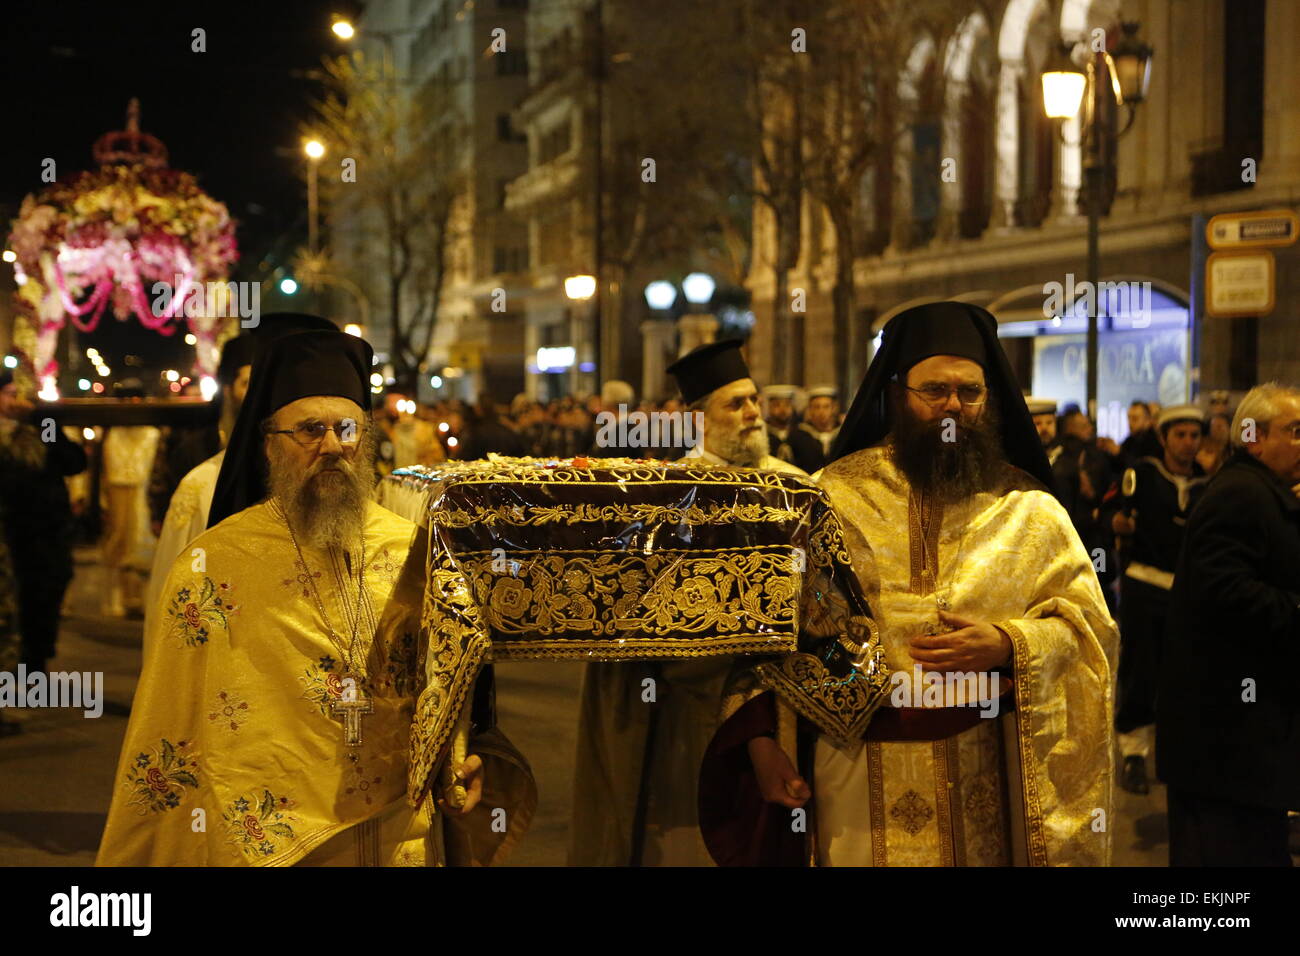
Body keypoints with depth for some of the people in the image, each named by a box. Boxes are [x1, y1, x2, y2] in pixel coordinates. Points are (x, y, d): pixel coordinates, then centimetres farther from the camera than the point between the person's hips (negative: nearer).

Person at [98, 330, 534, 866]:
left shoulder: (414, 553, 0)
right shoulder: (213, 566, -8)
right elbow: (169, 723, -5)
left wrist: (470, 761, -9)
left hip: (406, 841, 3)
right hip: (262, 845, -2)